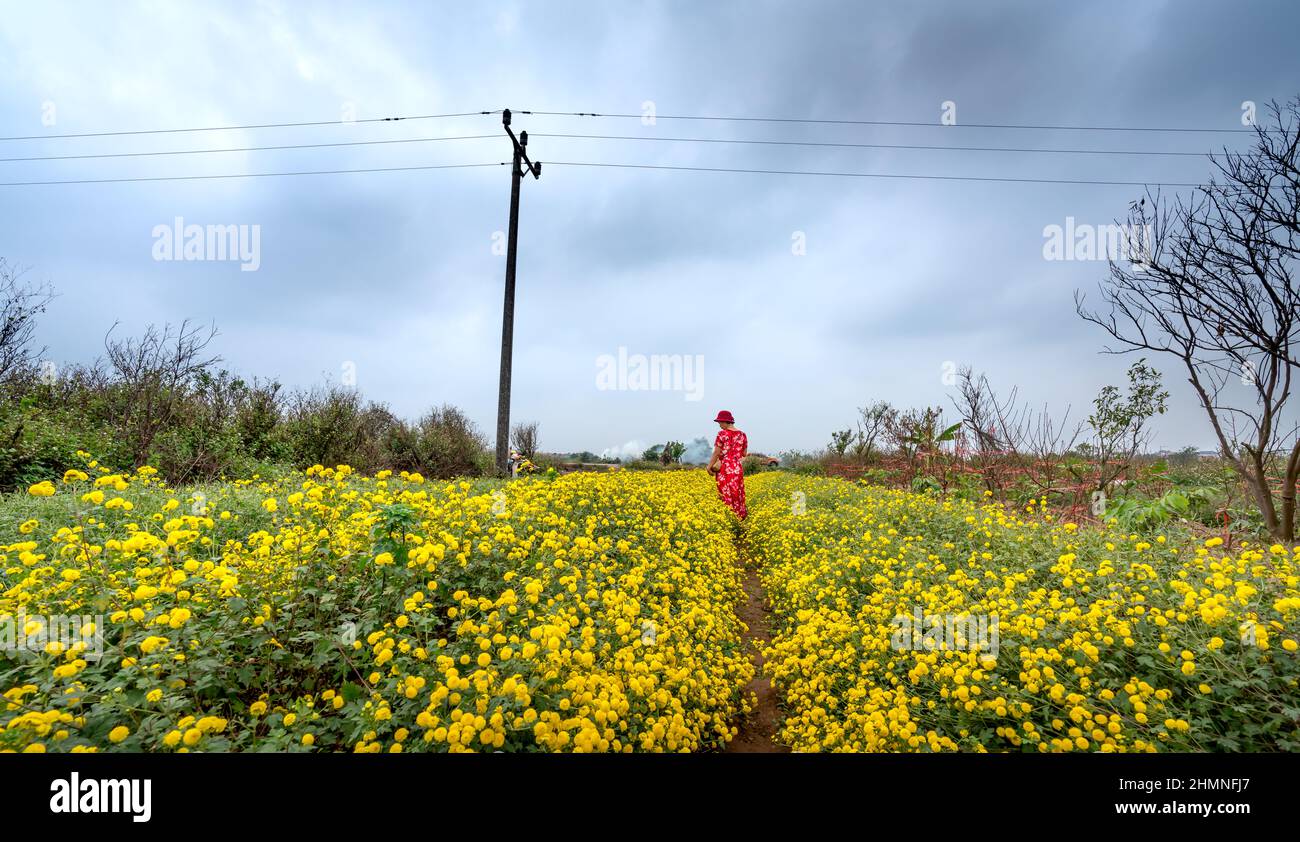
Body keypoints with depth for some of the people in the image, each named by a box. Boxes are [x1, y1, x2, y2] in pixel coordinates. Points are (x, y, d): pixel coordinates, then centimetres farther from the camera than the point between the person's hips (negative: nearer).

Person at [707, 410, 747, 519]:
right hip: (737, 469, 5)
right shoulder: (742, 435, 8)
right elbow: (744, 454, 10)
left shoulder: (722, 434, -8)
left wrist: (709, 466, -3)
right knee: (737, 495, 11)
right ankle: (740, 517, 15)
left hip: (724, 469, -5)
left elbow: (717, 453, -11)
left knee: (726, 495, 0)